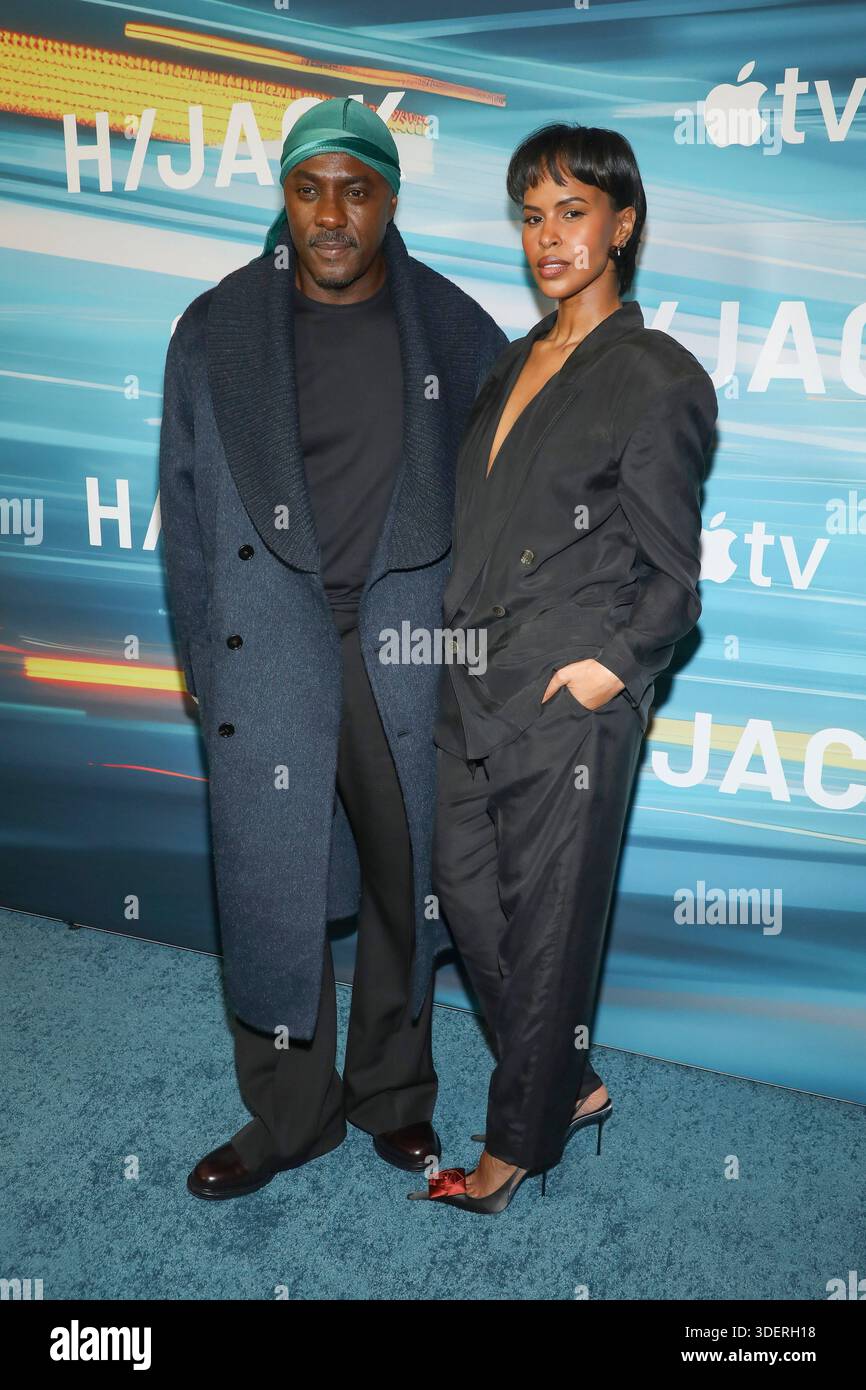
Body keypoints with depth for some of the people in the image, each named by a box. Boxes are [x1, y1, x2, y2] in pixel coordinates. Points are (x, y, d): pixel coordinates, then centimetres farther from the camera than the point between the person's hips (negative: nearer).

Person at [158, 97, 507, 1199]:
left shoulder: (456, 330, 2)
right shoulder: (215, 330, 2)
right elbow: (186, 506, 7)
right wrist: (198, 654, 5)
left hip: (410, 655, 1)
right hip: (265, 661, 0)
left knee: (406, 885, 12)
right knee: (270, 893, 6)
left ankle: (394, 1097, 35)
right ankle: (289, 1116, 29)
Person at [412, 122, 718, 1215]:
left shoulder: (655, 379, -8)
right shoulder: (511, 363, 14)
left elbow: (673, 577, -7)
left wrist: (613, 663, -20)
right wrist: (447, 637, 10)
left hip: (568, 705, -8)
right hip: (472, 691, 8)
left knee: (545, 925, 6)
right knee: (466, 895, 15)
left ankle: (517, 1144, 28)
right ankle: (572, 1084, 36)